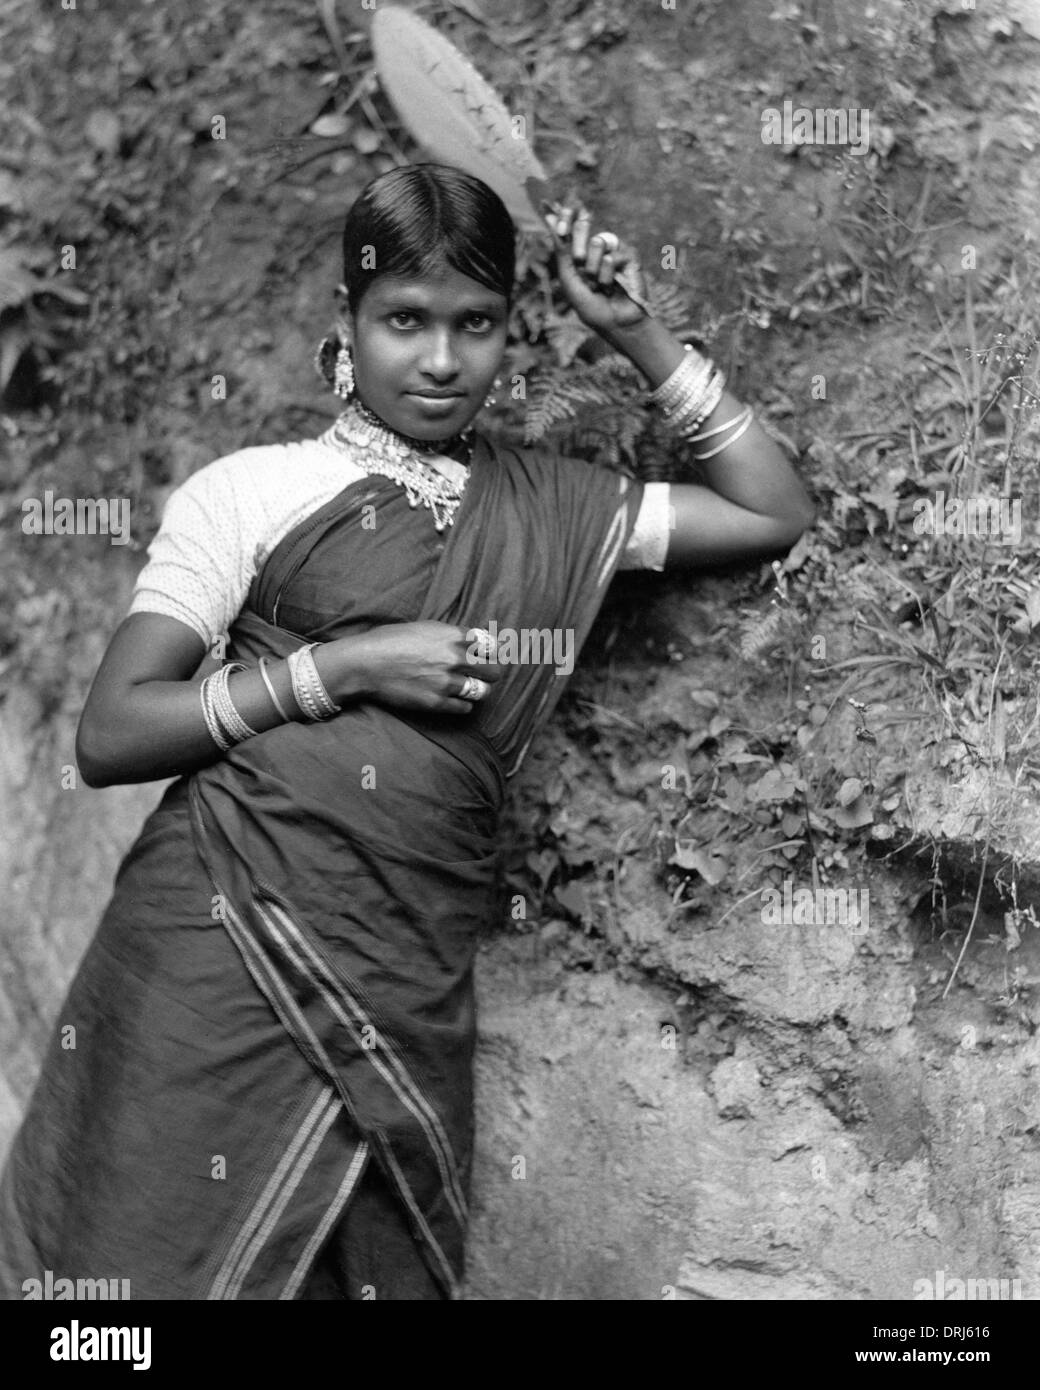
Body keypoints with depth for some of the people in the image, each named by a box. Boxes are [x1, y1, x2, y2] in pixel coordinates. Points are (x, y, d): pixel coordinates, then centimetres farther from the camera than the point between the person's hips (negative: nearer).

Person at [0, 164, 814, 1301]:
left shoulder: (551, 509, 12)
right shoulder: (251, 492, 1)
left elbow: (776, 514, 12)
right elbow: (107, 737, -4)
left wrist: (635, 334, 8)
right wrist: (346, 668, -10)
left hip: (407, 997, 3)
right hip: (215, 952, -3)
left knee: (383, 1267, 8)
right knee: (157, 1261, -1)